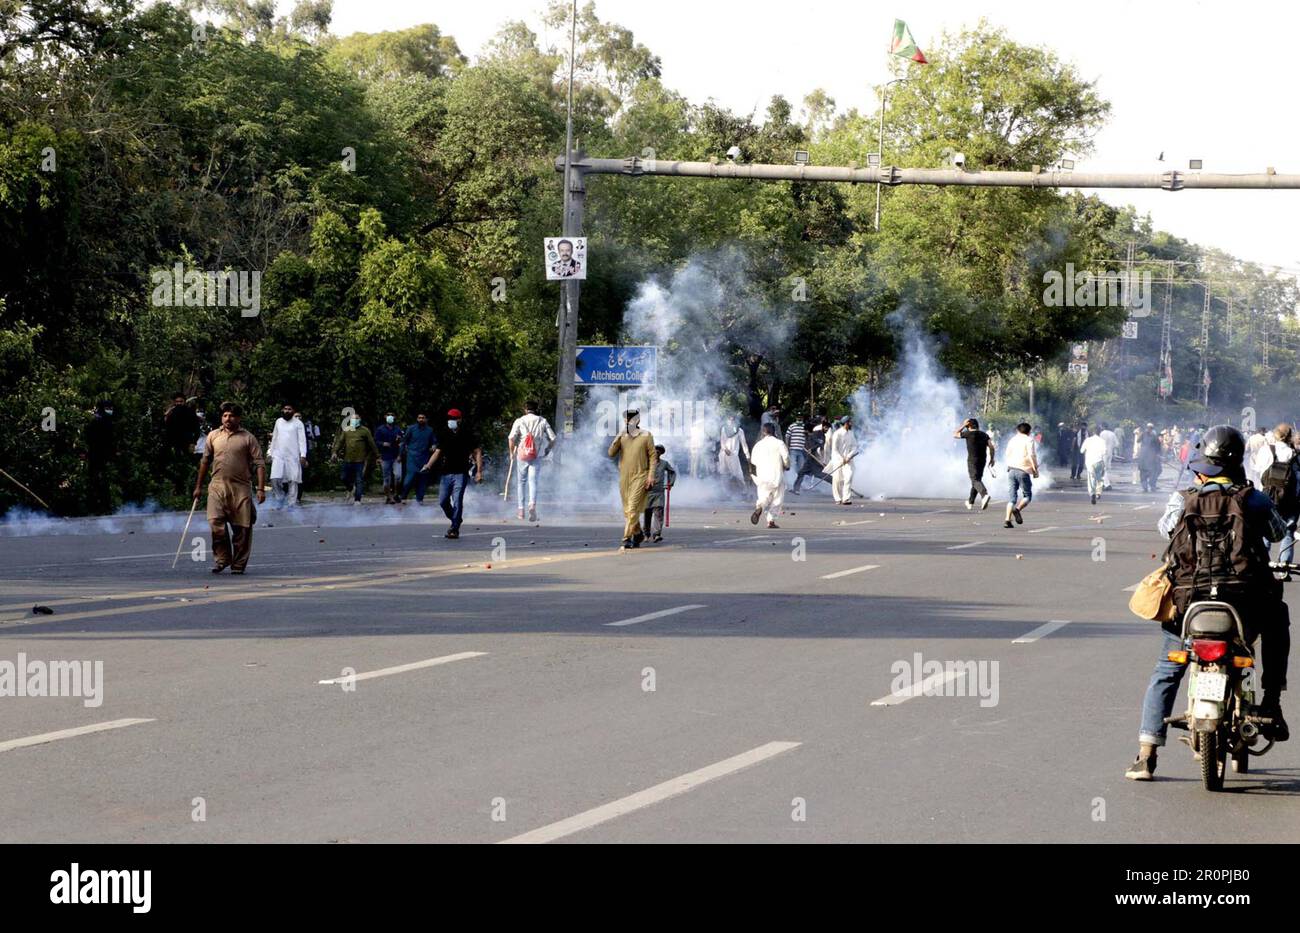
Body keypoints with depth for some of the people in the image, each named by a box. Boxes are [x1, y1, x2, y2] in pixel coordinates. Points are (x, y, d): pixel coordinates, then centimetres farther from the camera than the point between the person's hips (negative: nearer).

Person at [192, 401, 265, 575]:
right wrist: (199, 486, 19)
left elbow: (260, 464, -1)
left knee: (242, 528, 2)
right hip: (217, 487, 1)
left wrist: (261, 489, -9)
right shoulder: (213, 436, 11)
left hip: (240, 488, -1)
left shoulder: (248, 438, 3)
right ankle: (222, 558, 2)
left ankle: (238, 564, 12)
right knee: (216, 524, -12)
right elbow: (205, 461, 19)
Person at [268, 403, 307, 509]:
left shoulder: (298, 423, 0)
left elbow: (302, 440, -4)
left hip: (293, 456, -3)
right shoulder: (278, 422, 12)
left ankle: (292, 503, 5)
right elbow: (274, 439, 17)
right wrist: (271, 454, 14)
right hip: (278, 455, 3)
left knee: (293, 481, -2)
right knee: (275, 479, -9)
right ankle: (280, 497, 14)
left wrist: (303, 455, -14)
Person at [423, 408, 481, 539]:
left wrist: (479, 471, -6)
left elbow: (477, 452, 3)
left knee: (457, 501, -13)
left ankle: (455, 529, -9)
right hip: (446, 473, 4)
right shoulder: (444, 435, 12)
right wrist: (429, 465, -1)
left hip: (461, 473, -4)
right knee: (443, 501, 1)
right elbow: (437, 452, 15)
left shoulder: (468, 435, 1)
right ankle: (455, 520, 24)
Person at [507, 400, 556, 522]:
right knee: (533, 481, -1)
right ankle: (532, 504, -26)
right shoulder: (542, 421, 5)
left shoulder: (519, 421, 0)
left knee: (520, 482, 12)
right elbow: (552, 439, 2)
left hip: (521, 455, -1)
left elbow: (511, 438, -12)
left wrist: (512, 452, 2)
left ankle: (521, 509, 13)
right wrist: (547, 450, 18)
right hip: (536, 456, 1)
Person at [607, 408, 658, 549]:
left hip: (640, 477, -5)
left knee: (633, 508, -15)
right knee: (627, 509, 10)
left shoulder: (646, 436, 0)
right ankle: (638, 534, 28)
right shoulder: (622, 437, 8)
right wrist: (617, 441, -13)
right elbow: (611, 454, 1)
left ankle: (627, 537, -16)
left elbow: (653, 456, 0)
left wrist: (651, 475, -8)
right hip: (624, 477, 5)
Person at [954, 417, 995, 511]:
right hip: (982, 460, 6)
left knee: (975, 480, -13)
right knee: (976, 479, 18)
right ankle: (970, 502, 29)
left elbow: (955, 434, 7)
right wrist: (992, 458, 4)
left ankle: (985, 495, -40)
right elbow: (991, 446, 0)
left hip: (972, 460, -6)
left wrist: (963, 425, 11)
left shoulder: (968, 434, -5)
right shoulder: (984, 435, 10)